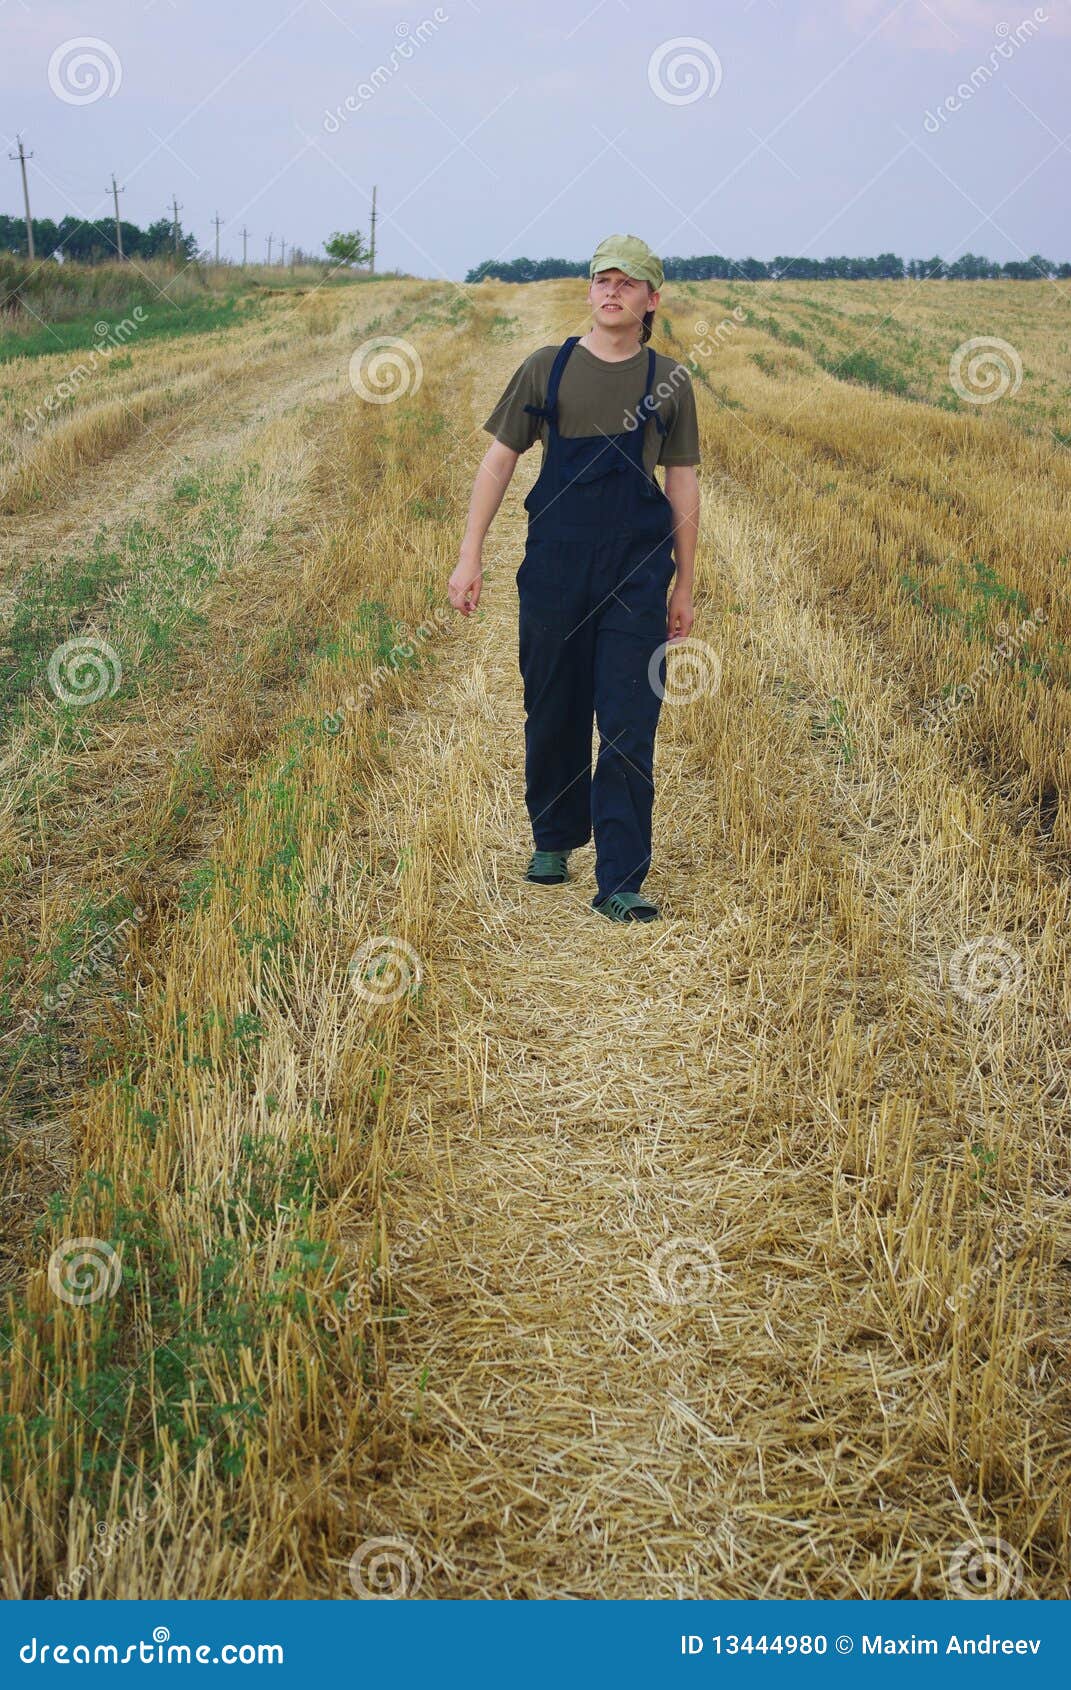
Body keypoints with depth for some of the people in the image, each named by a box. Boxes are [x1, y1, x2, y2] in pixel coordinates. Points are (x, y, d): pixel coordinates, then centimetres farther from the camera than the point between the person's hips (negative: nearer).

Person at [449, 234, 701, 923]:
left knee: (629, 728, -4)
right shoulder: (547, 368, 4)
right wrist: (470, 556, 2)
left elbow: (683, 486, 9)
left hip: (637, 575, -1)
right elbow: (500, 459, 8)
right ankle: (554, 840, 34)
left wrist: (685, 587, 8)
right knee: (553, 713, 12)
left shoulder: (669, 382, 5)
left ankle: (621, 884, -1)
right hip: (554, 569, 1)